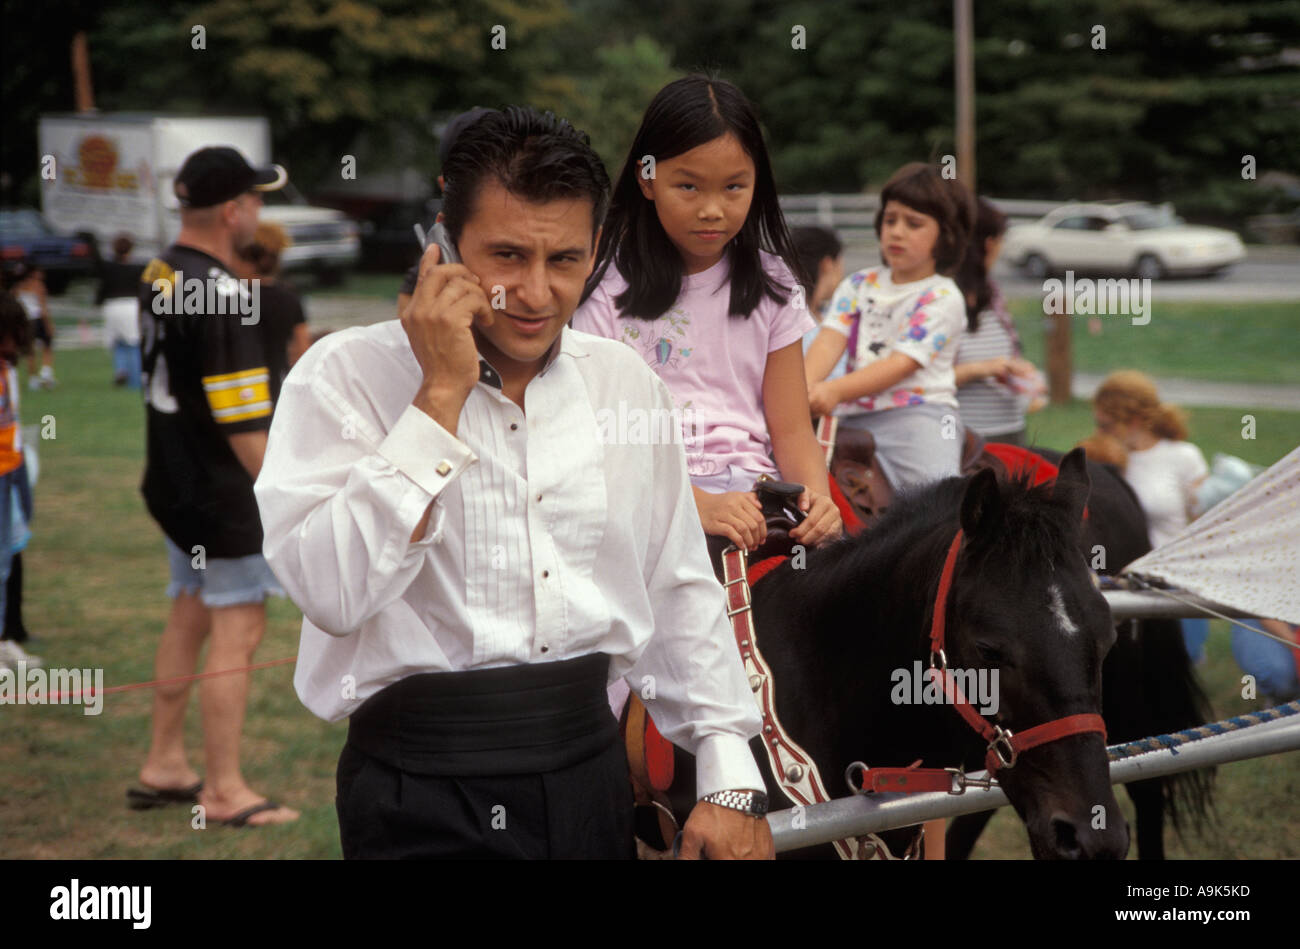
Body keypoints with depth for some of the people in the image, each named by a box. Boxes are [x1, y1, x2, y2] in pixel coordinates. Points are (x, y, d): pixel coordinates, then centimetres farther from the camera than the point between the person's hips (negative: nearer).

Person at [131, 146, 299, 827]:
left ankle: (163, 769, 29)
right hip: (224, 495, -10)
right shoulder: (221, 297, -23)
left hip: (174, 484, 10)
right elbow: (243, 426, -24)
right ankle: (225, 793, 4)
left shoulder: (158, 277, 6)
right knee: (237, 631, -2)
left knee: (188, 619, 19)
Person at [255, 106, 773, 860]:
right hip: (425, 796, -5)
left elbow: (680, 596, 13)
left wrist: (731, 781, 7)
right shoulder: (345, 374, -8)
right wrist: (442, 396, -19)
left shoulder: (629, 385, 8)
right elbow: (334, 592, -21)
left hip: (590, 770, 5)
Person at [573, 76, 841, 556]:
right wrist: (698, 504, -21)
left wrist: (816, 495, -13)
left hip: (754, 492, 4)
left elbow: (791, 429, 10)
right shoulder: (610, 291, 2)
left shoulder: (770, 285, 13)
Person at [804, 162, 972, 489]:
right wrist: (806, 385, -20)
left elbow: (902, 363, -11)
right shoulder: (859, 286, 17)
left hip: (919, 414, -5)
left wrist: (836, 391, -25)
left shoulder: (942, 298, 0)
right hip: (853, 418, 5)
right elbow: (830, 339, 3)